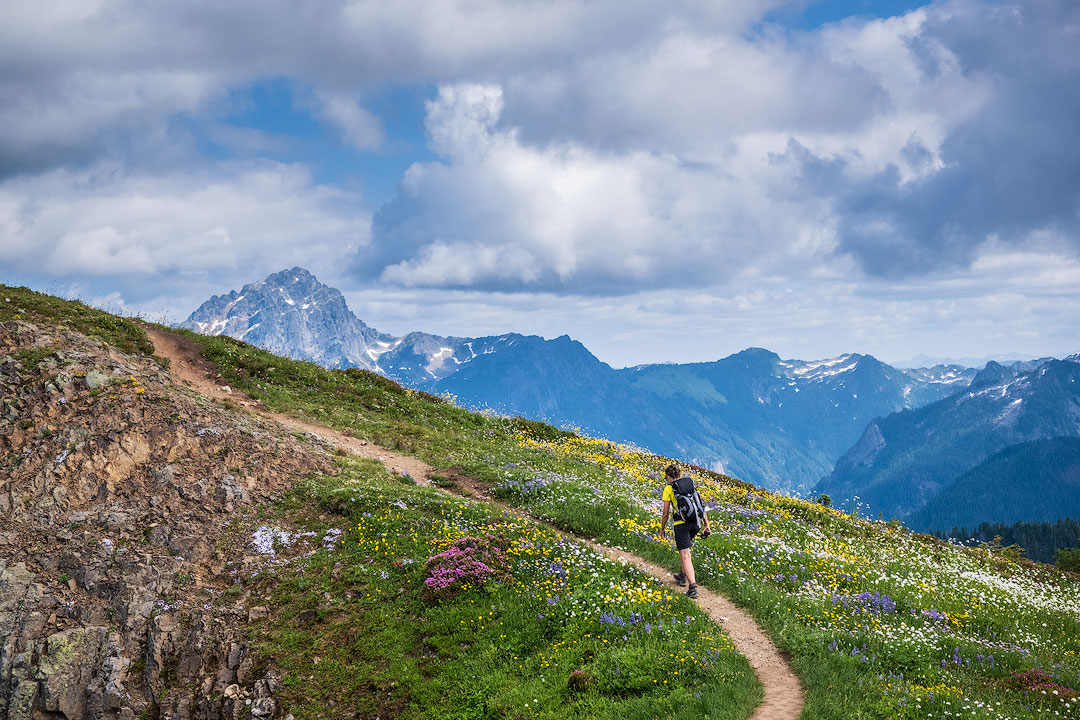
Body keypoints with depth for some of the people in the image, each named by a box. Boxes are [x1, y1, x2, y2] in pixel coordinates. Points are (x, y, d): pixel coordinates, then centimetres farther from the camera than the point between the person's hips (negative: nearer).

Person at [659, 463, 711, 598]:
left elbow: (666, 512, 2)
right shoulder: (691, 485, 18)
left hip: (681, 523, -6)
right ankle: (683, 576, 41)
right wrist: (707, 524, 15)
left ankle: (693, 587, -20)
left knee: (685, 555, -8)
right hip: (696, 522, 6)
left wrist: (662, 529, 13)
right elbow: (701, 506, 14)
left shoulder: (668, 488, 4)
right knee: (686, 547, 30)